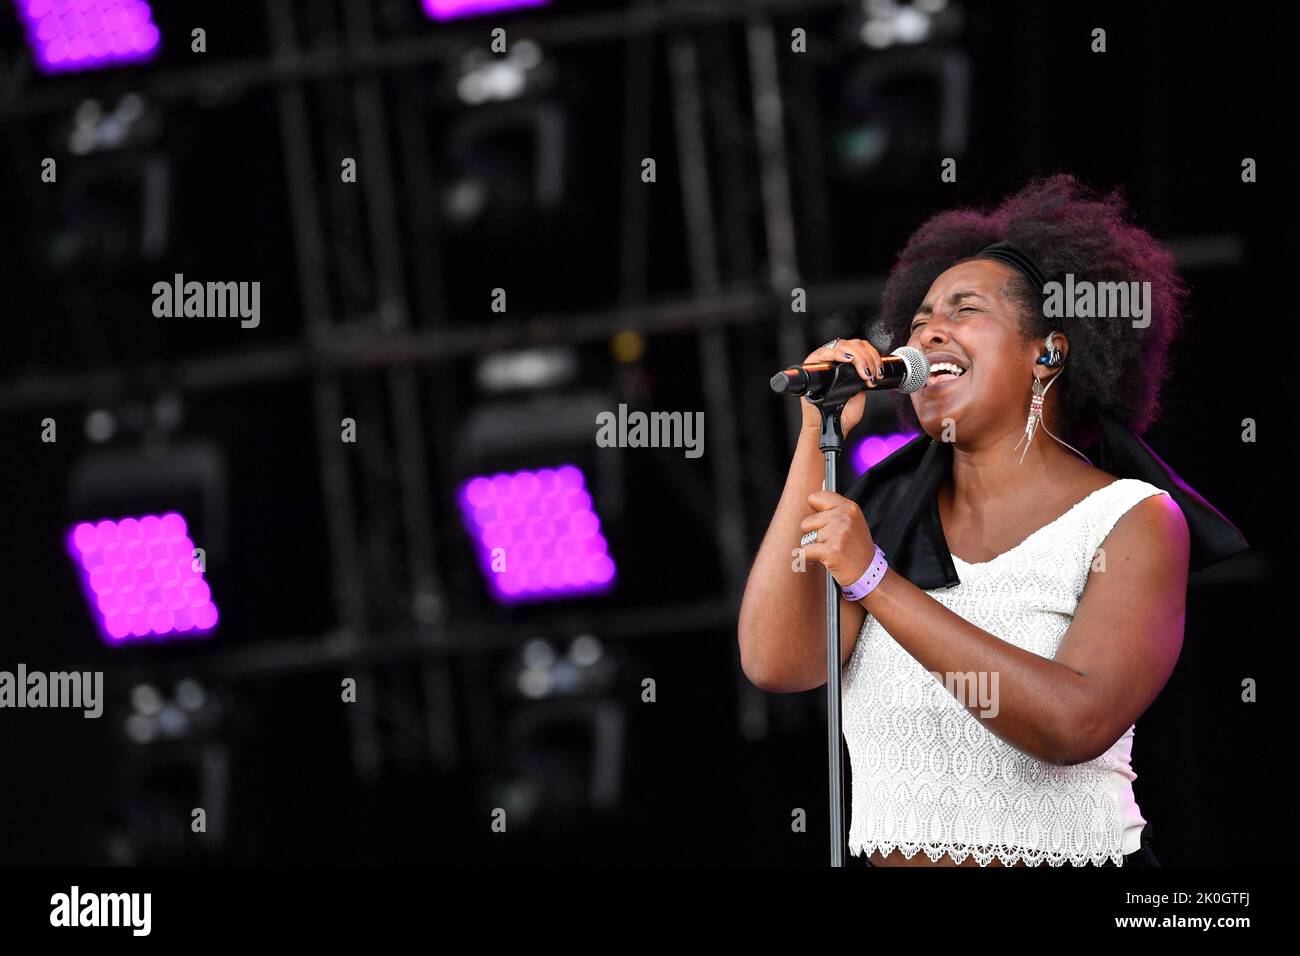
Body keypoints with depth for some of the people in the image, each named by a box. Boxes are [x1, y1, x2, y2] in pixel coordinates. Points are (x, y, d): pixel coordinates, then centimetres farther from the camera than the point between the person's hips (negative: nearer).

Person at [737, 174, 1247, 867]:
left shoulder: (1135, 523, -1)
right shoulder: (887, 512, 10)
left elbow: (1077, 724, -15)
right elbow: (775, 665, -4)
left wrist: (873, 579, -16)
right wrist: (818, 437, -2)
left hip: (1062, 862, -3)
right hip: (884, 861, 3)